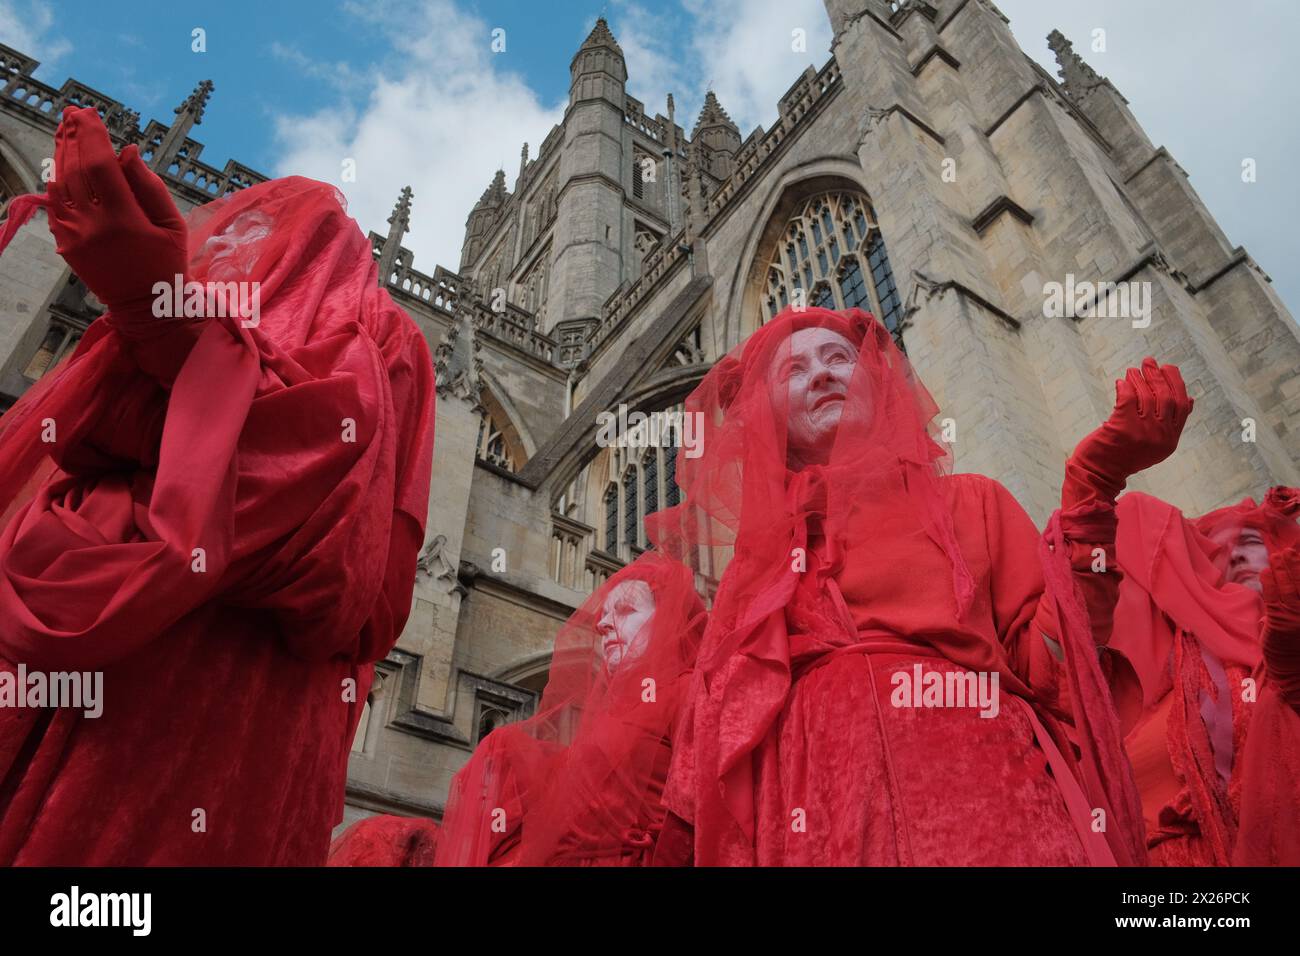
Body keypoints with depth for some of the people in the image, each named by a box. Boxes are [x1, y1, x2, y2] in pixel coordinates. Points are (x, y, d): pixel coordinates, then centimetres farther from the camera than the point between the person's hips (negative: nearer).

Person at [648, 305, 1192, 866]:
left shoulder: (969, 503, 13)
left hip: (982, 804, 1)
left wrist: (1095, 481, -2)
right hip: (814, 822, 0)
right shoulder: (757, 558, 16)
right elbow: (719, 721, 13)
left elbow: (1051, 666, 1)